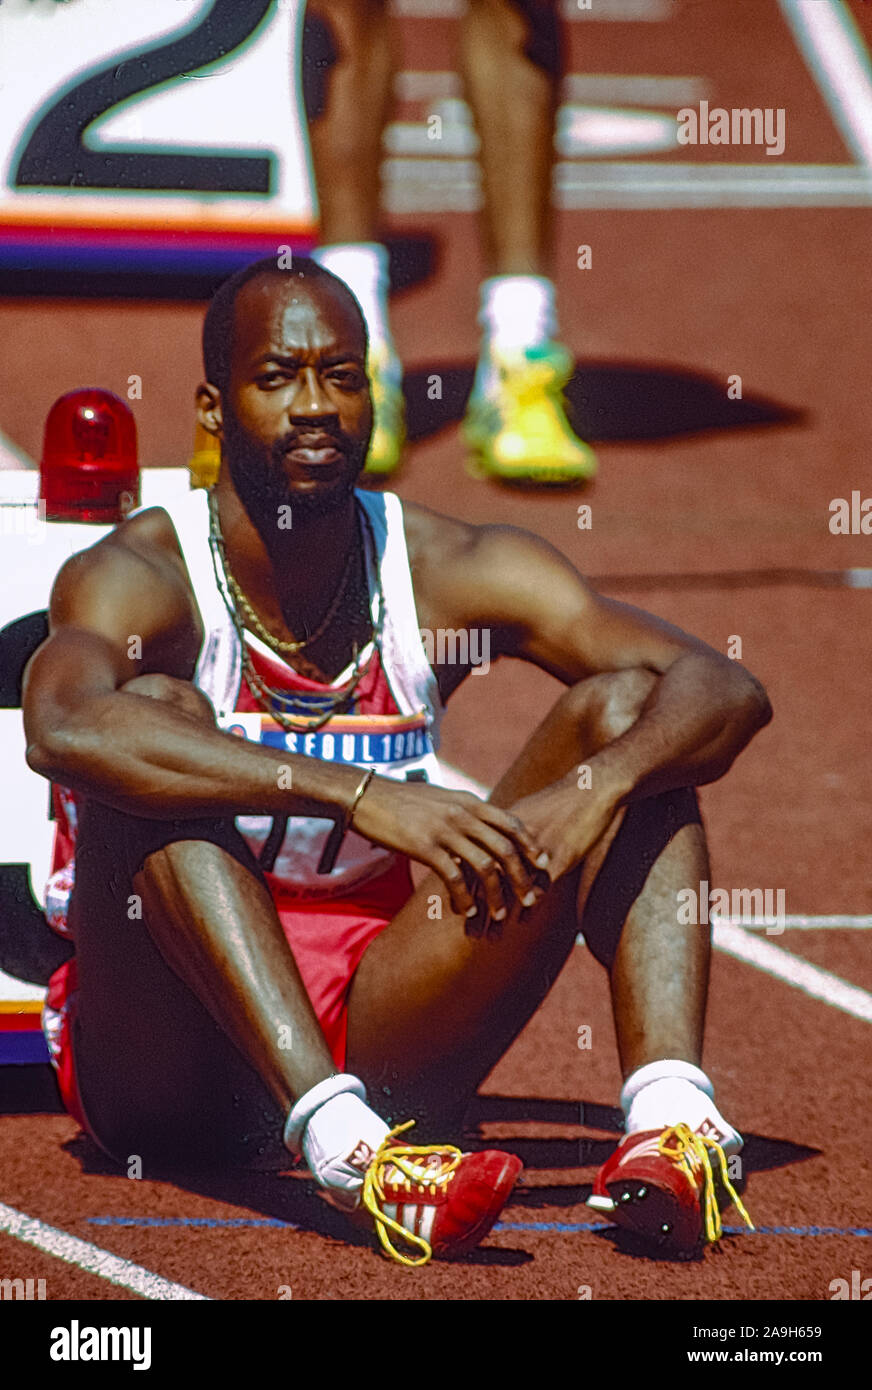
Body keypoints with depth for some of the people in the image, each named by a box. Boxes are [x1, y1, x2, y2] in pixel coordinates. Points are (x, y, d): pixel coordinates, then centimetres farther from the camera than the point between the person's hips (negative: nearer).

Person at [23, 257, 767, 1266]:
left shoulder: (451, 572, 0)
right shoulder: (137, 578, -13)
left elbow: (726, 692, -9)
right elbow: (62, 729, -38)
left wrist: (597, 786, -32)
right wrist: (363, 796, -44)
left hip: (379, 1041, 4)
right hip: (161, 1060, -4)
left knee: (621, 704, -8)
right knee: (159, 709, -28)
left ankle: (672, 1113, -33)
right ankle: (347, 1146, -45)